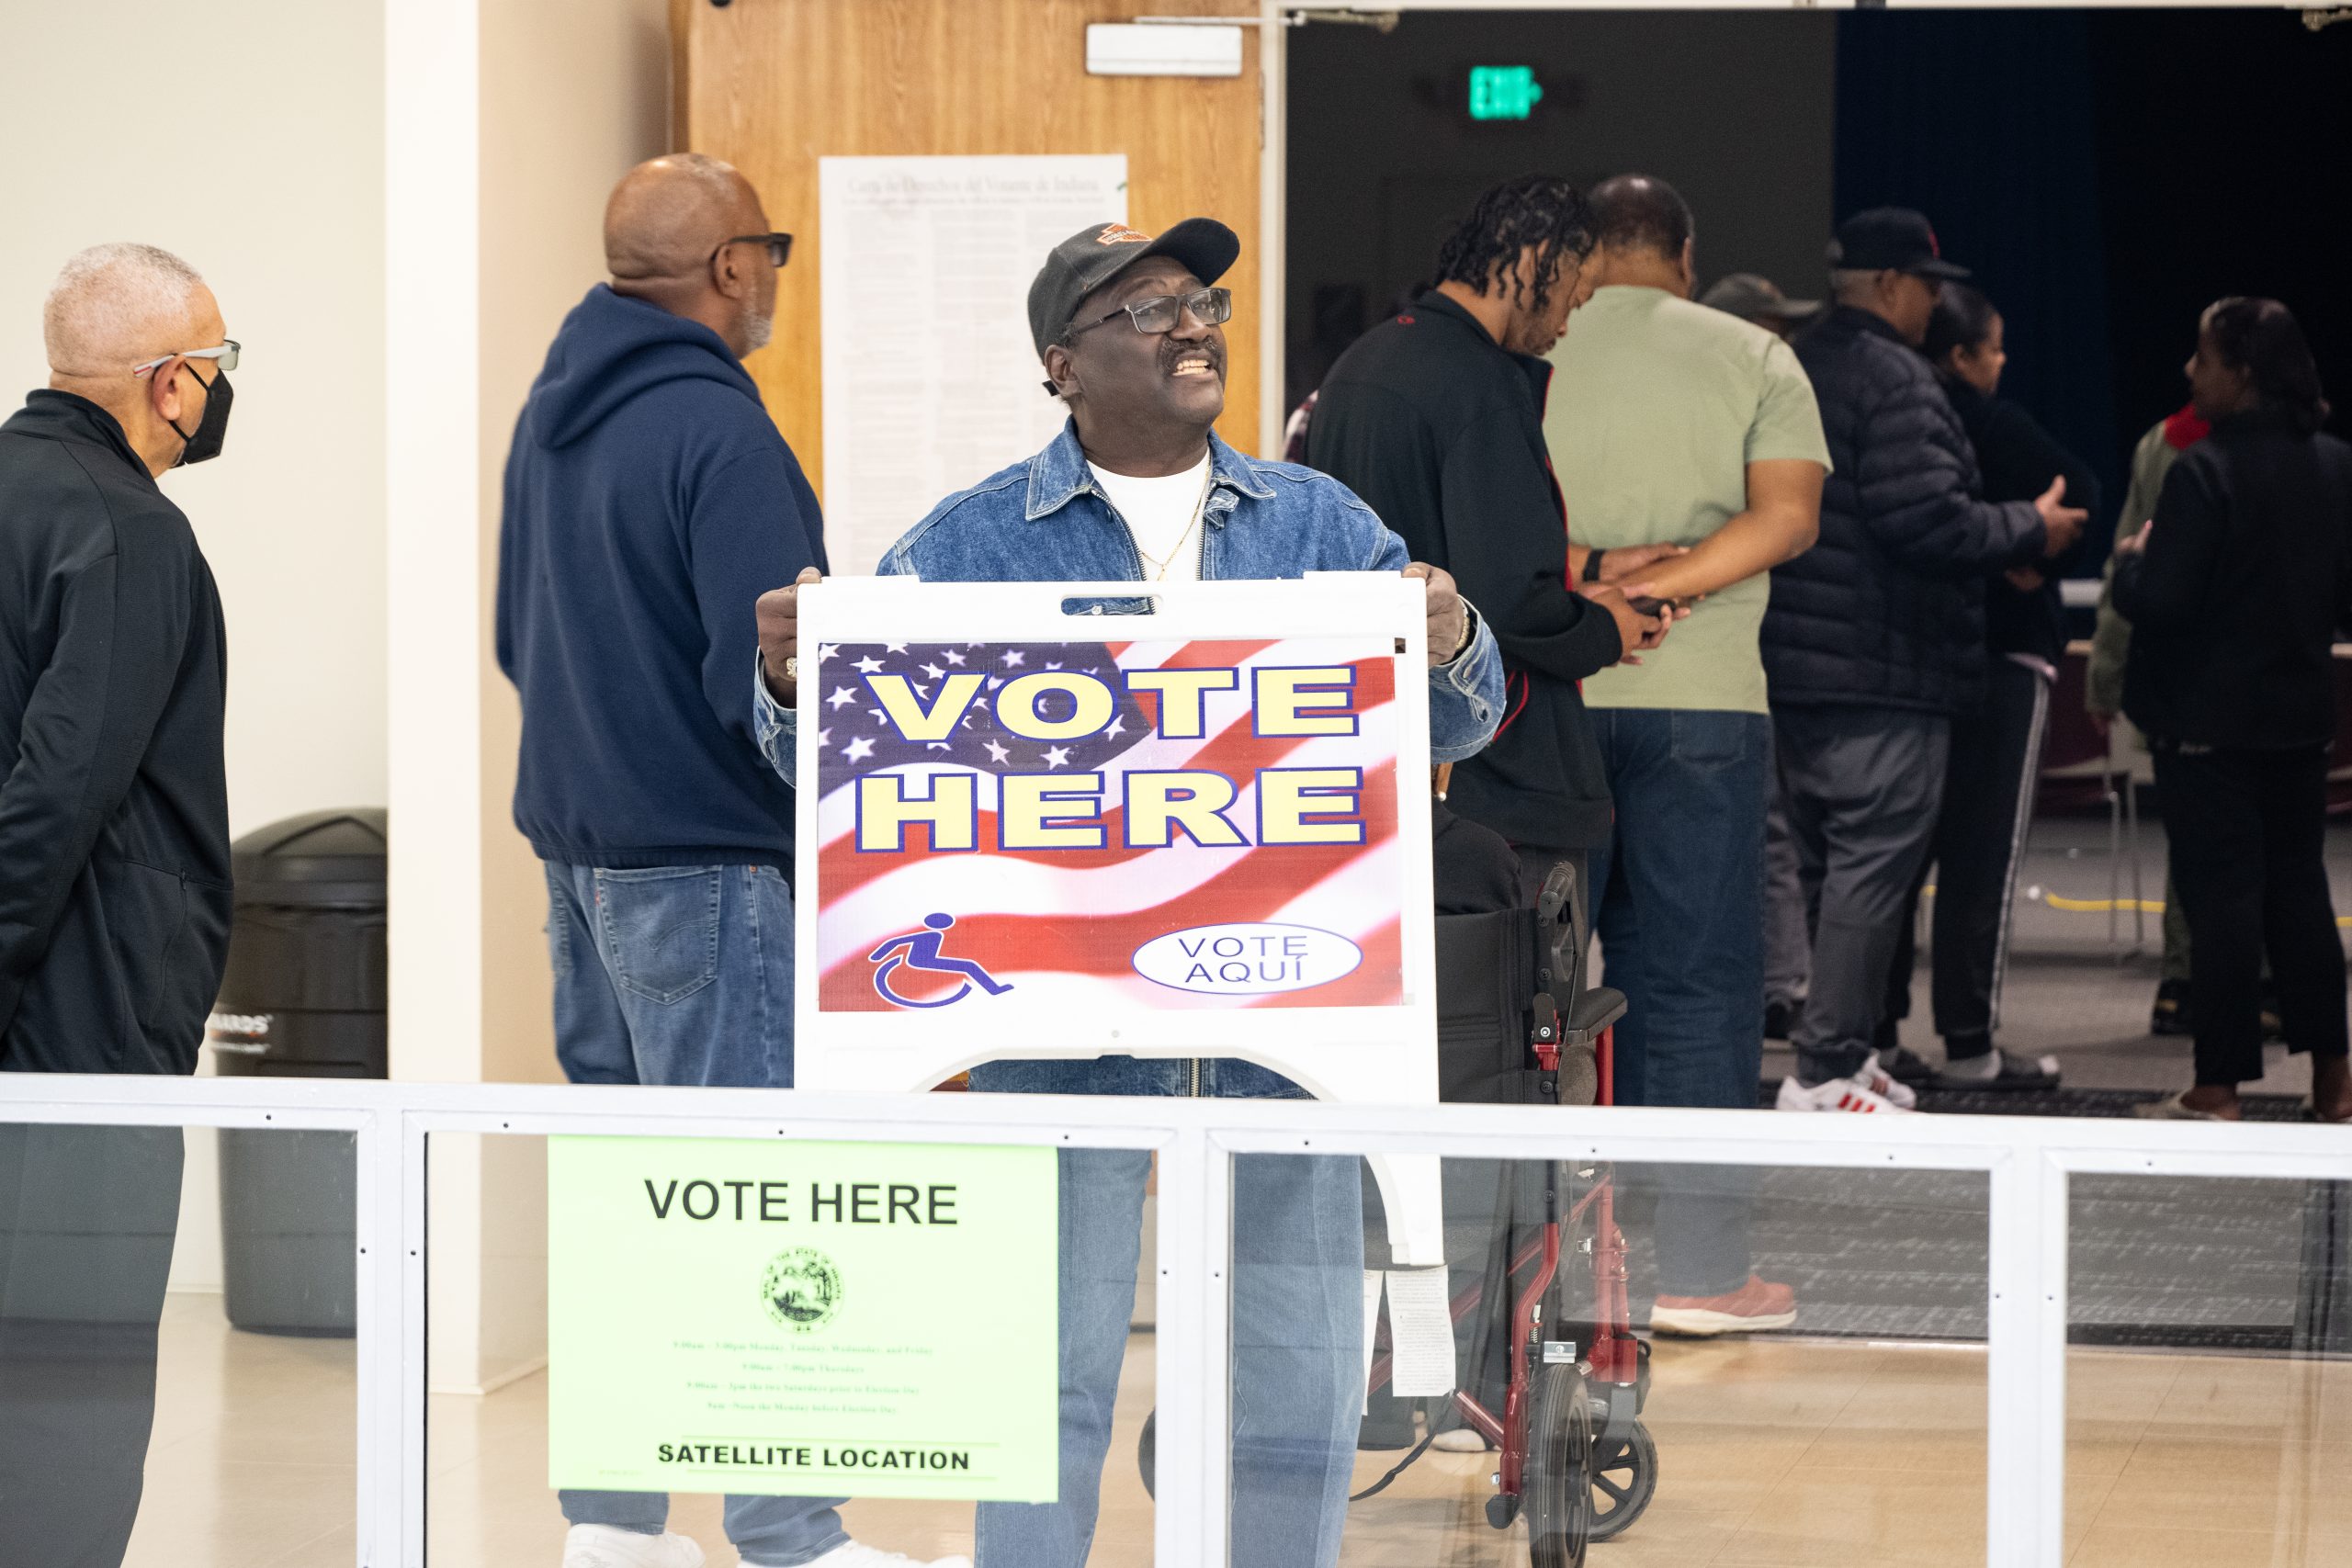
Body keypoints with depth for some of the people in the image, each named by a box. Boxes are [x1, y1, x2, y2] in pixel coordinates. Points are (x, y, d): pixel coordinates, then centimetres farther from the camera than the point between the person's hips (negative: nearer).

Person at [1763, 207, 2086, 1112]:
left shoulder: (1793, 370, 15)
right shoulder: (1894, 380, -15)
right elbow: (1924, 521, -23)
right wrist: (2030, 532, -7)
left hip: (1792, 665, 10)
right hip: (1884, 673, -10)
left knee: (1829, 867, 16)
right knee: (1872, 866, -8)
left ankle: (1843, 1053, 23)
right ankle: (1826, 1070, -11)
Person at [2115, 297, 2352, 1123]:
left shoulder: (2204, 473, -19)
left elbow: (2158, 600, -21)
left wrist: (2131, 560, -1)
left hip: (2208, 719, -6)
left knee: (2221, 898, -3)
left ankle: (2220, 1087, 0)